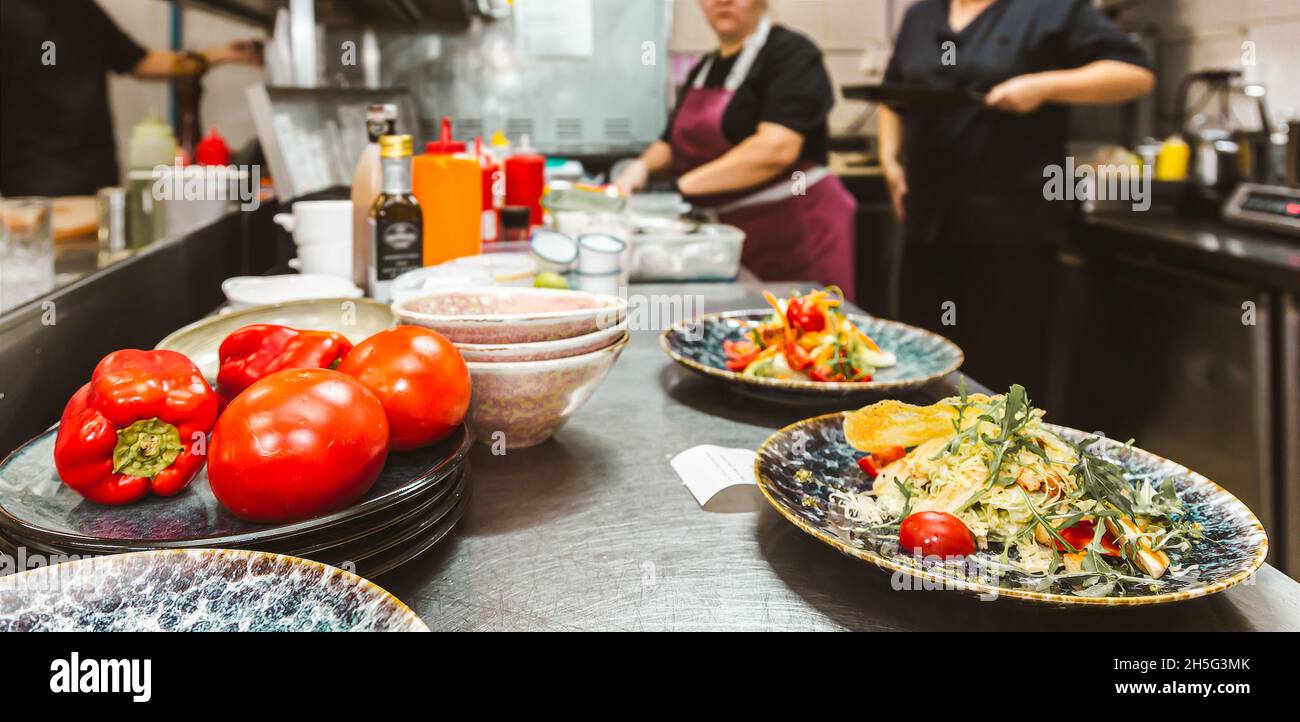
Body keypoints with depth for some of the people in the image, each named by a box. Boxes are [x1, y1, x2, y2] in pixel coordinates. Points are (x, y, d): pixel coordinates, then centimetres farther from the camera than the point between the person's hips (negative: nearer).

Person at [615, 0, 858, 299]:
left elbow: (776, 147, -22)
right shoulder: (703, 69, 16)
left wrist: (685, 183, -20)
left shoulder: (791, 54, -7)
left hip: (795, 228, -6)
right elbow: (673, 144, 23)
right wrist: (642, 166, 0)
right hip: (728, 230, 7)